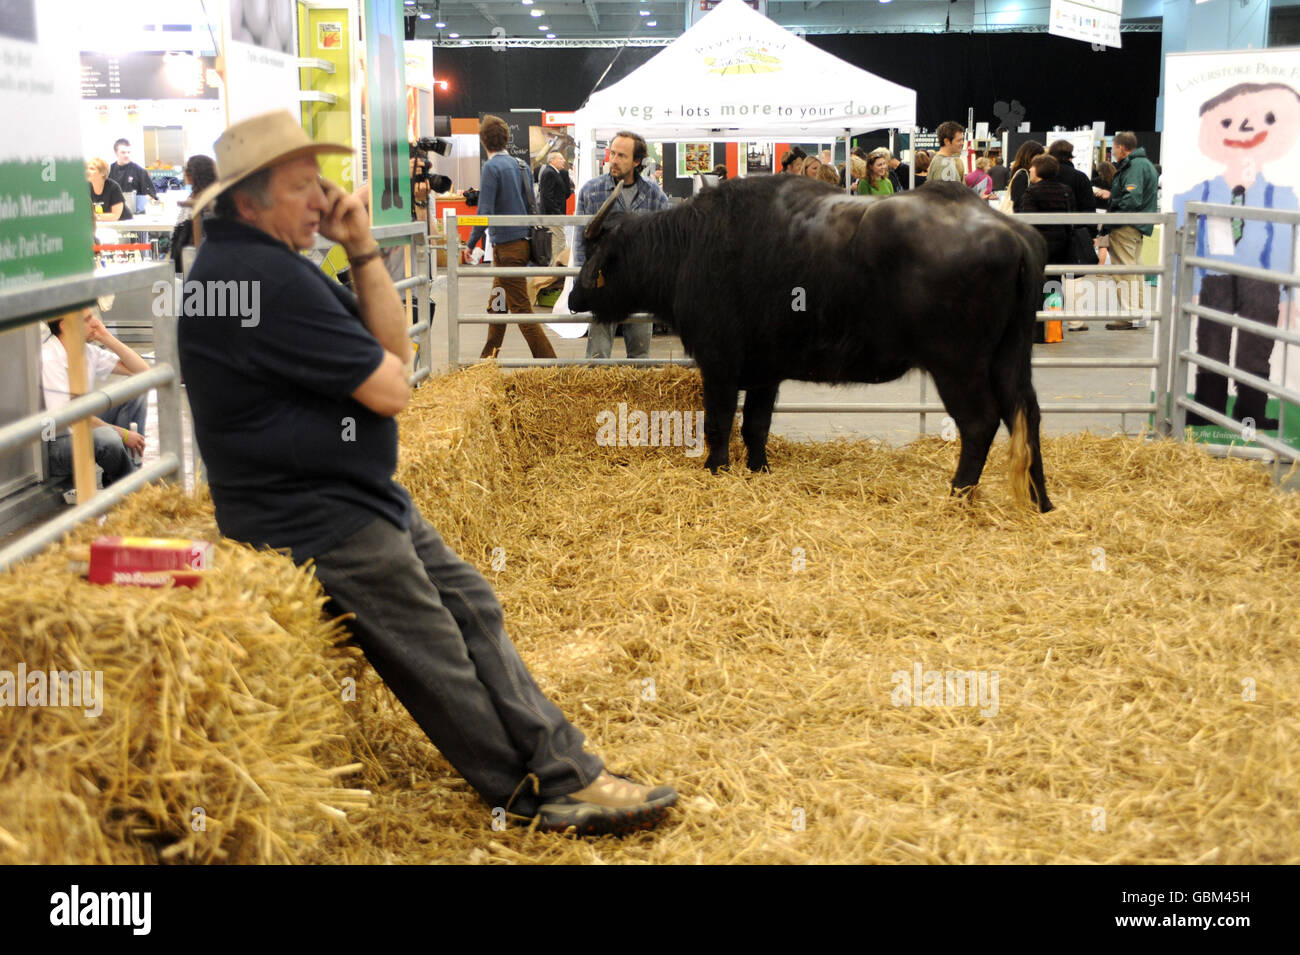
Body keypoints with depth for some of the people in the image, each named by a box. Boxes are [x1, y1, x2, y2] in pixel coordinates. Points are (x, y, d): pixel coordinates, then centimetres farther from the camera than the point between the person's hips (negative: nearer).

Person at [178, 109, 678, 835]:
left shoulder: (271, 261, 12)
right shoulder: (261, 277, -22)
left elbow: (396, 348, 9)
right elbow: (390, 387, -21)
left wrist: (364, 251, -3)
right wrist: (382, 365, 1)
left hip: (358, 497, 11)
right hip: (313, 519, -11)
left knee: (473, 609, 8)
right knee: (437, 657, -3)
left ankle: (566, 770, 11)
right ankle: (547, 793, 9)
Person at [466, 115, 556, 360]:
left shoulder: (492, 167, -13)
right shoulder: (520, 164, 11)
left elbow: (485, 212, -18)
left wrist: (470, 245, -10)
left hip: (507, 246, -8)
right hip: (523, 241, 8)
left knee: (521, 308, -6)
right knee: (497, 305, 17)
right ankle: (488, 360, 26)